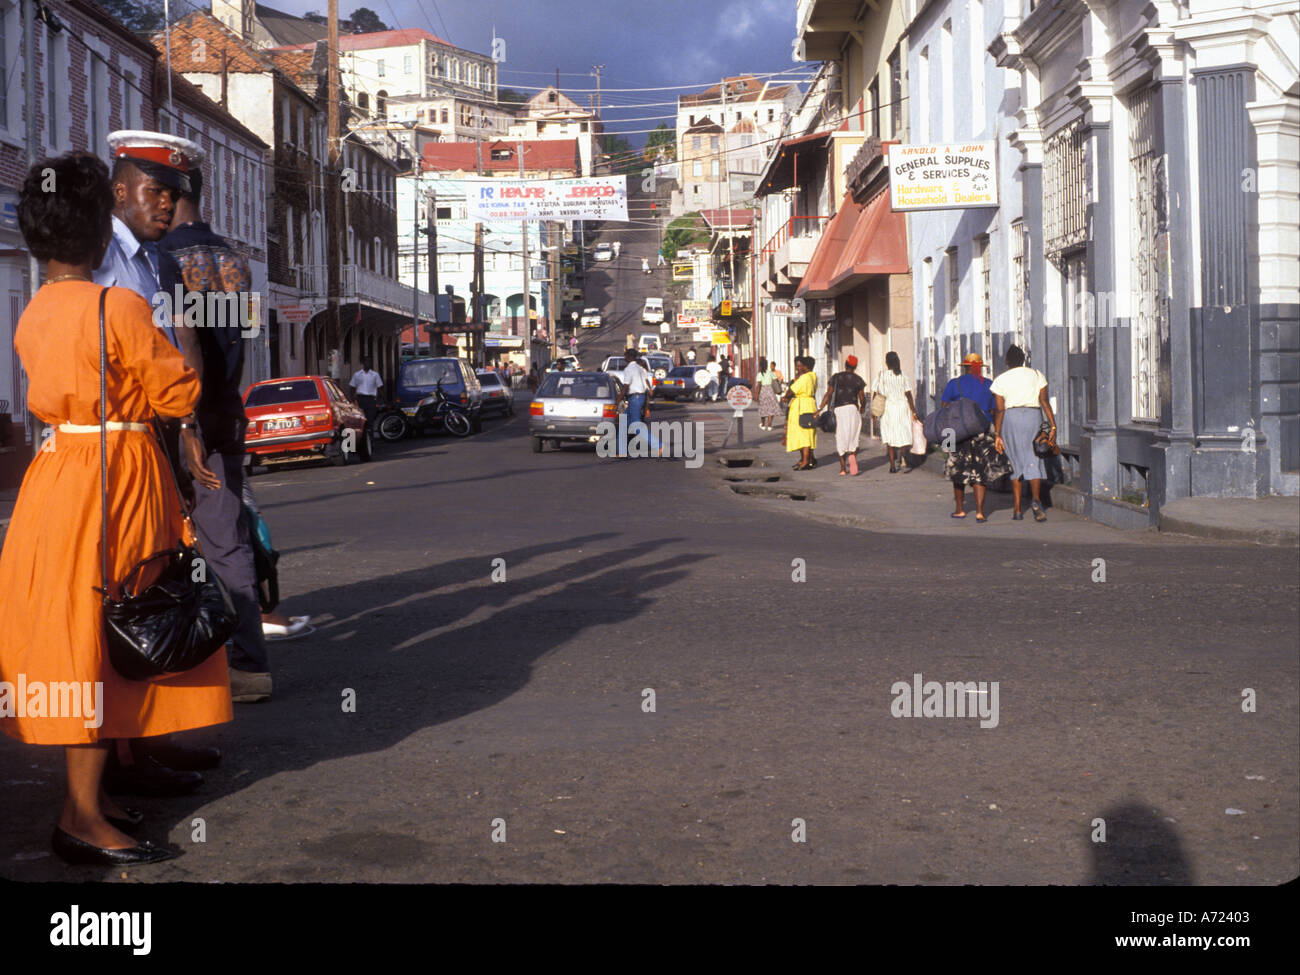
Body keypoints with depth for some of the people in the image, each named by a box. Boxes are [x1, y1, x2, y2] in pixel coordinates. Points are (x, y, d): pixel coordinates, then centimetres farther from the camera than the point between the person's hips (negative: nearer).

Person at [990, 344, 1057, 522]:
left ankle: (1017, 509, 7)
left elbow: (1000, 410, -1)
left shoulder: (1000, 380, 5)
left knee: (1015, 462, 8)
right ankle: (1036, 499, -28)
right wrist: (1053, 426, -3)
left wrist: (997, 435, -1)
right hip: (1033, 416, 0)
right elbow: (1045, 402, -1)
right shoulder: (1037, 375, 9)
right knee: (1033, 461, -1)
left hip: (1011, 418, 0)